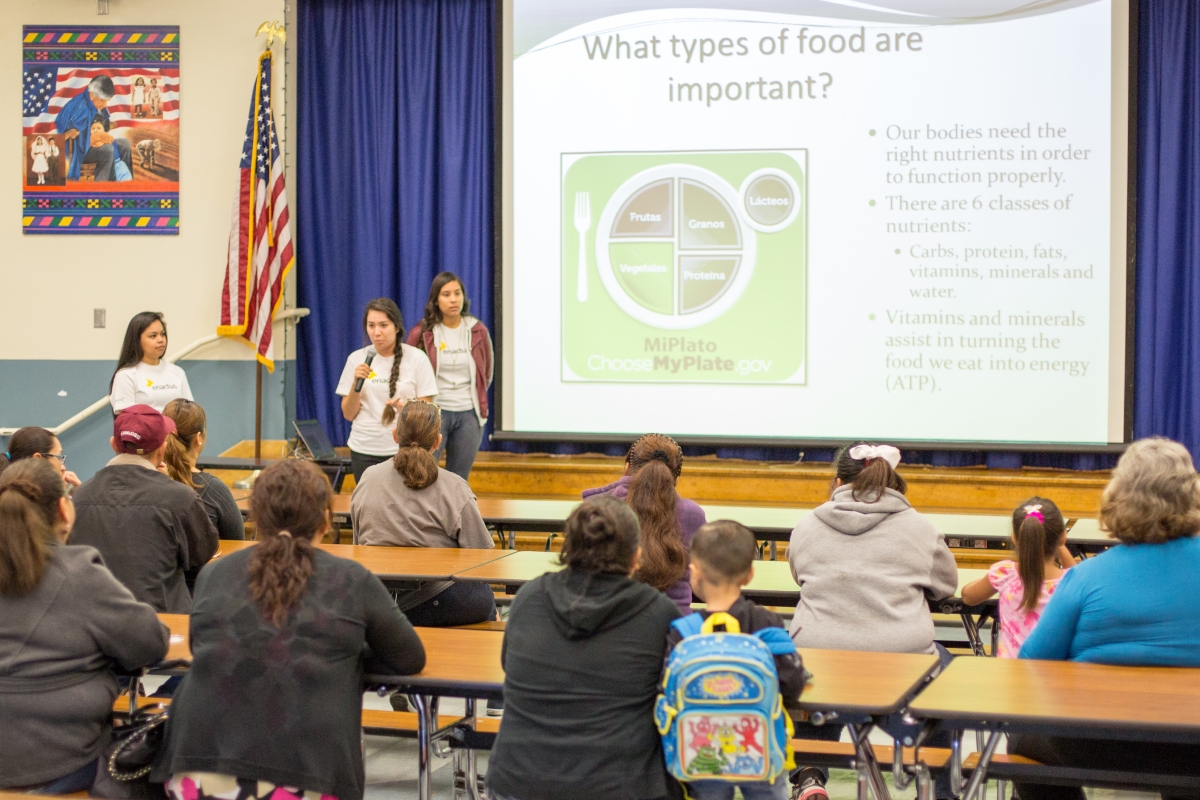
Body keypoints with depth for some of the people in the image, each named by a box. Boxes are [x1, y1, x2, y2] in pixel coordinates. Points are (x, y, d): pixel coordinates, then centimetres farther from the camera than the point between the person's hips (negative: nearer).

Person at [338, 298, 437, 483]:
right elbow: (348, 414, 6)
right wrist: (356, 383, -10)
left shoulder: (416, 358, -1)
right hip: (364, 450, 2)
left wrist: (405, 407, -18)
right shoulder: (356, 359, 4)